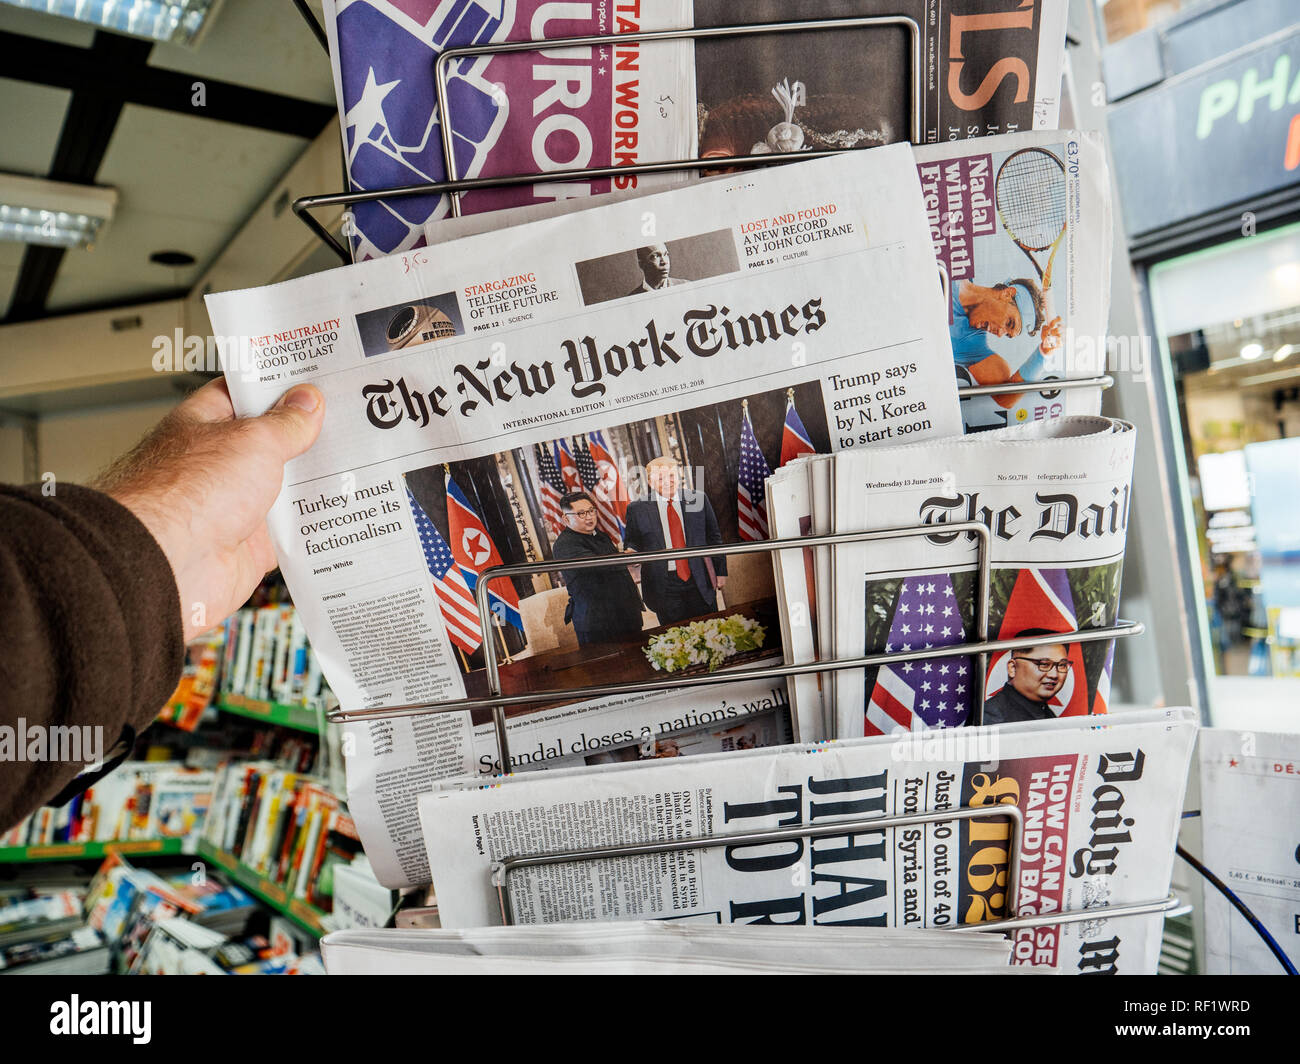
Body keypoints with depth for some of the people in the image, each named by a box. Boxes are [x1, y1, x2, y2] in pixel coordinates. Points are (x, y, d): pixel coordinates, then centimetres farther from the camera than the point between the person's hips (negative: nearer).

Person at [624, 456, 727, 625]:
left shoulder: (698, 499, 4)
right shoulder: (637, 509, 0)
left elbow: (714, 537, 9)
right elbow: (631, 542, 8)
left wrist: (721, 571, 7)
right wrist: (631, 552, -15)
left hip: (700, 582, 1)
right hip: (664, 588, -1)